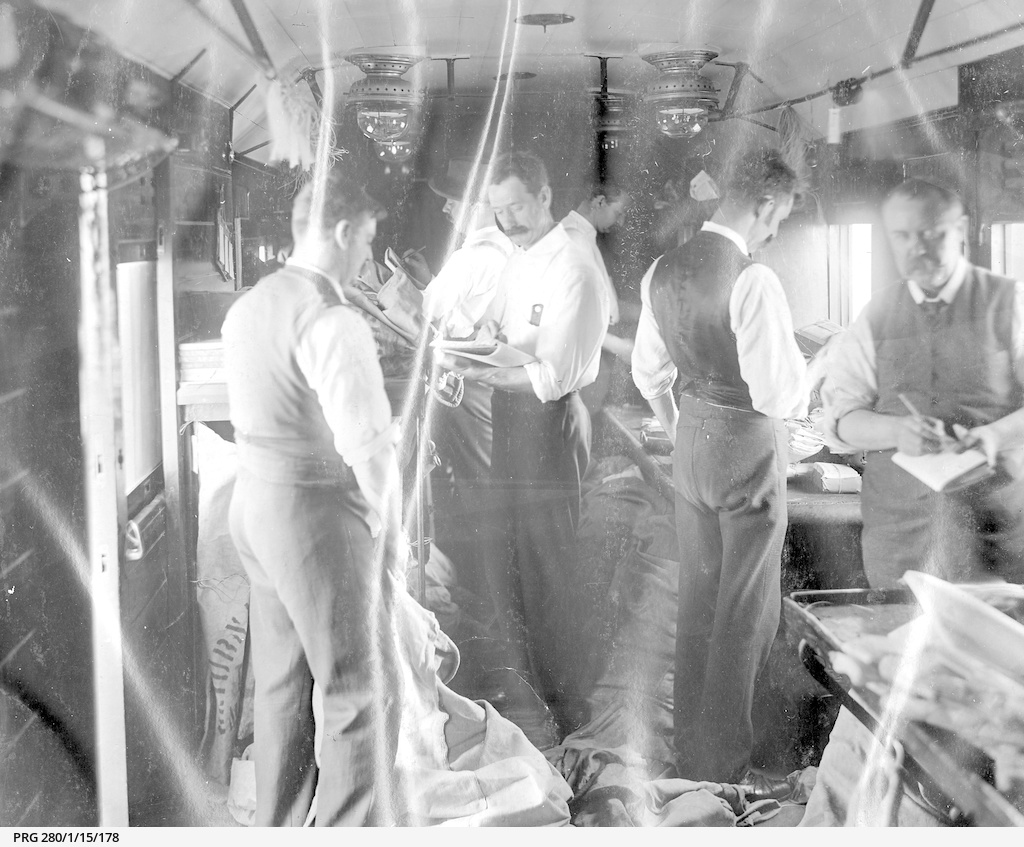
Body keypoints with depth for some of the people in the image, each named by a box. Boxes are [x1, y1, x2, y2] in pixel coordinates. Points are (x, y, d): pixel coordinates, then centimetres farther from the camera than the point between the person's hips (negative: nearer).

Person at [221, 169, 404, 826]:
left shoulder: (248, 307, 9)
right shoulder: (332, 320, -19)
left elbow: (255, 418, 11)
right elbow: (368, 440, -23)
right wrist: (383, 520, -7)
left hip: (255, 502, 9)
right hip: (322, 518, -9)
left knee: (282, 685, 19)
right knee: (362, 694, 4)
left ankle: (278, 825, 32)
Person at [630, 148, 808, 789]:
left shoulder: (662, 272, 4)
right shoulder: (752, 280, -20)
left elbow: (648, 373, 13)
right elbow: (779, 396, -21)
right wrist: (805, 384, 0)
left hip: (692, 444, 7)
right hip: (749, 449, -7)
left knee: (698, 602, 18)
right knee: (747, 615, 4)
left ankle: (691, 755, 30)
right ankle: (725, 772, 14)